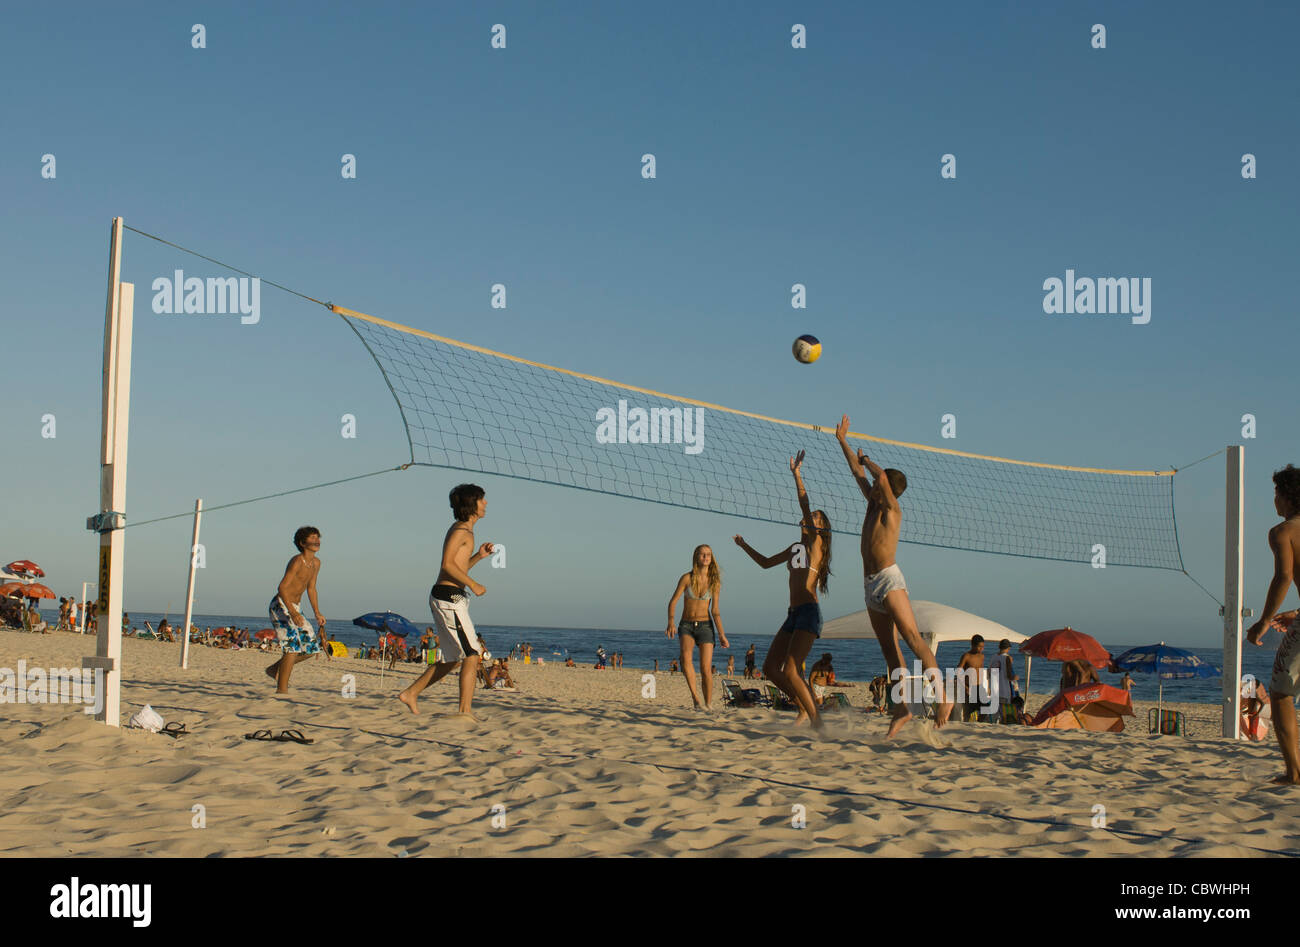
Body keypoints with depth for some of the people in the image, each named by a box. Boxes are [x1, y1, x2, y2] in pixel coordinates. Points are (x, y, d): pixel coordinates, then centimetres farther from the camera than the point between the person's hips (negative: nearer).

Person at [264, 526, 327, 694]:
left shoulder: (316, 563, 8)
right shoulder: (297, 561, -19)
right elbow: (282, 587, -26)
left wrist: (317, 613, 15)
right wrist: (293, 612, -35)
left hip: (294, 608, 9)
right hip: (280, 605, -9)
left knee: (312, 646, 7)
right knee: (293, 646, -17)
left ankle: (275, 669, 21)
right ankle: (281, 689, -13)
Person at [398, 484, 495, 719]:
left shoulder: (464, 531, 21)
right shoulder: (461, 530, -9)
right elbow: (447, 564, -20)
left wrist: (479, 556, 15)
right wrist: (473, 585, -19)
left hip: (446, 598, 10)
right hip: (449, 596, -10)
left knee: (453, 659, 15)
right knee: (472, 655, -10)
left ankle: (410, 693, 20)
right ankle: (465, 711, -12)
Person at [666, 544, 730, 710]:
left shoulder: (715, 582, 0)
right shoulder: (687, 578, -4)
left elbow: (715, 611, 2)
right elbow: (673, 602, -5)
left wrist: (721, 635, -4)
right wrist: (670, 622, -20)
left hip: (705, 626, 1)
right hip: (686, 626, -1)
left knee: (705, 669, -8)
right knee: (685, 655, -30)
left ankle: (708, 704, 6)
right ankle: (696, 697, -29)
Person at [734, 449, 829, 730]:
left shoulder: (816, 543, -1)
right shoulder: (796, 547, 21)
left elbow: (805, 506, -13)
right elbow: (766, 562, 34)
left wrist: (796, 475, -14)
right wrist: (745, 546, 35)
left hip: (809, 612, -9)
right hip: (794, 613, 9)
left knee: (790, 672, -19)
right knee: (770, 668, 7)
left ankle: (817, 722, -13)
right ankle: (804, 711, 18)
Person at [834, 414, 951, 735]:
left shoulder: (891, 508, -5)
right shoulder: (873, 504, 16)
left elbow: (881, 476, -21)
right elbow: (858, 473, 24)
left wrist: (865, 459, -2)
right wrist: (843, 441, 28)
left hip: (889, 580, -8)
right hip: (871, 585, 9)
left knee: (913, 638, -16)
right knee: (890, 649, 5)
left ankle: (942, 697, -20)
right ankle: (901, 707, 3)